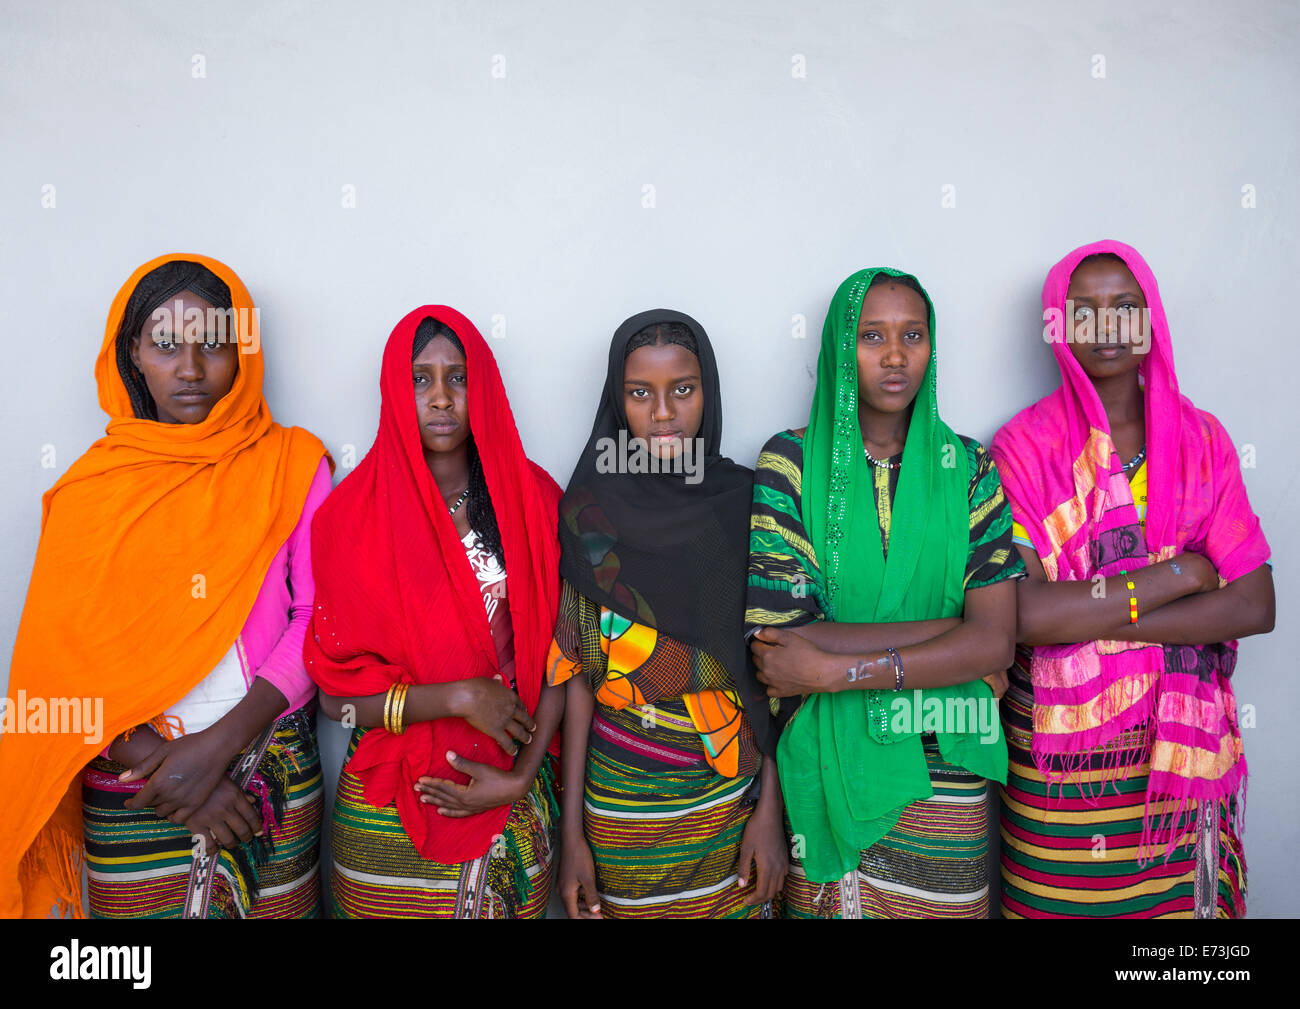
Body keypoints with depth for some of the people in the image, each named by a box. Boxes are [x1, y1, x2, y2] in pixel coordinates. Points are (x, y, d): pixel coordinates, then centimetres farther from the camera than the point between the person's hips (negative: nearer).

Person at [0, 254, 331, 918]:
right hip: (129, 784, 1)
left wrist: (218, 745, -15)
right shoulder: (90, 485, 3)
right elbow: (62, 658, -2)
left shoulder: (293, 464, 0)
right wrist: (155, 762, -14)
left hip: (274, 779, 0)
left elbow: (321, 613, -6)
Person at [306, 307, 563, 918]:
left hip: (514, 800, 2)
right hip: (391, 809, -1)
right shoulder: (351, 514, -8)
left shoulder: (533, 501, -3)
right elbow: (334, 691, -9)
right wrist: (460, 697, -18)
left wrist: (523, 775, -11)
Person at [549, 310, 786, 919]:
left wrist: (770, 810, -5)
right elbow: (577, 670, -5)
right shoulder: (592, 512, -6)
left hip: (733, 796, 1)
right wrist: (571, 829, -6)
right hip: (622, 802, -1)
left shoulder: (746, 504, -4)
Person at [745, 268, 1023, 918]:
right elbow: (772, 640, -17)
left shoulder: (967, 468, 0)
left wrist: (836, 667, -19)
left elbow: (997, 639, -11)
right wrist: (954, 634, -14)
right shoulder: (791, 462, -6)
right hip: (823, 762, -1)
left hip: (939, 771, 2)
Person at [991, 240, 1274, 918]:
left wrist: (1095, 617, -15)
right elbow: (1023, 614, -20)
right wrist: (1178, 574, -13)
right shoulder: (1027, 445, -7)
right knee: (1060, 905, 6)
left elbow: (1256, 606, -5)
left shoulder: (1201, 439, 4)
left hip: (1183, 750, 3)